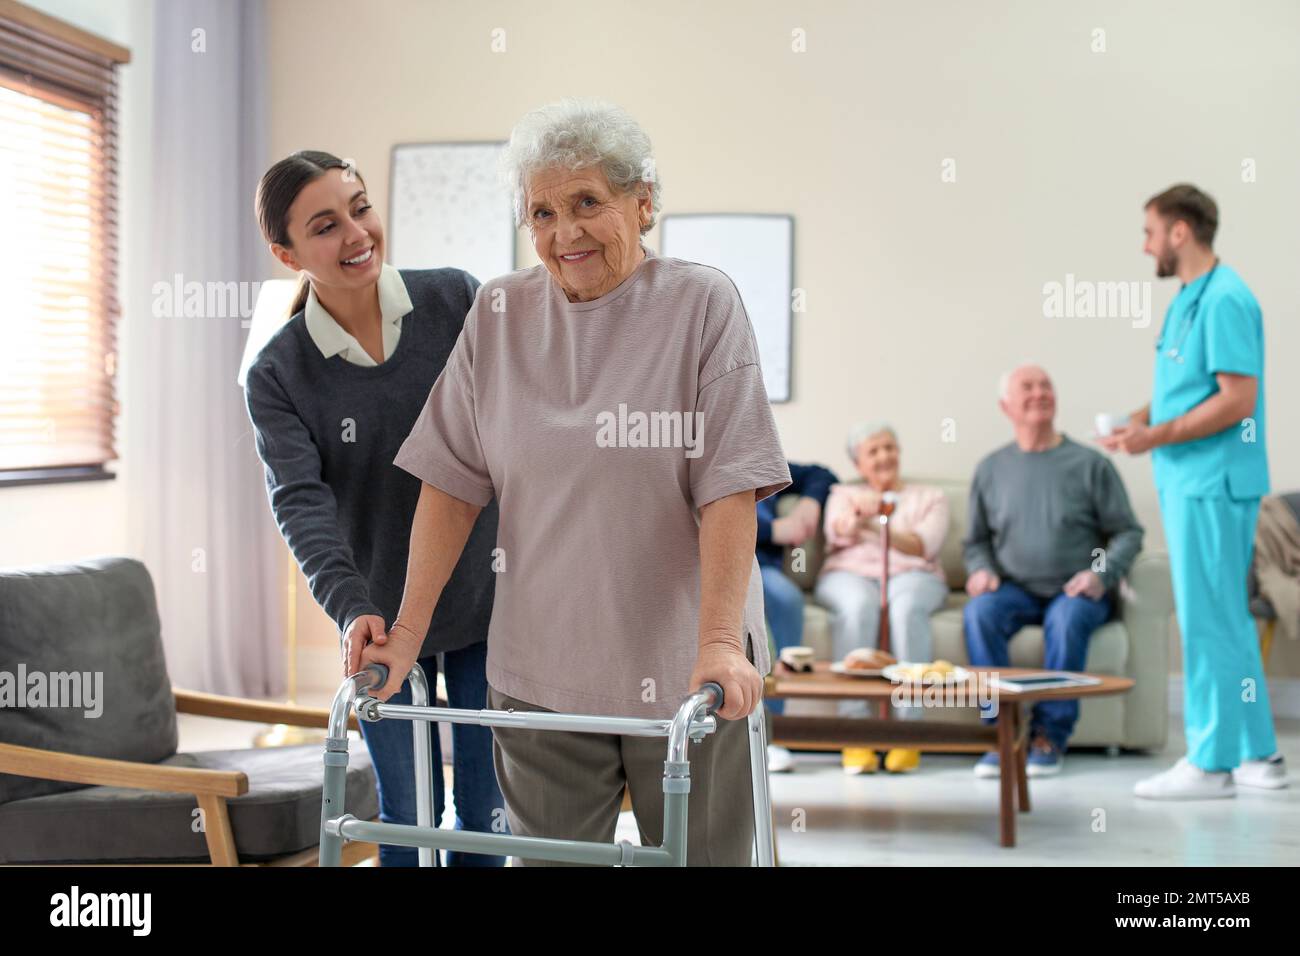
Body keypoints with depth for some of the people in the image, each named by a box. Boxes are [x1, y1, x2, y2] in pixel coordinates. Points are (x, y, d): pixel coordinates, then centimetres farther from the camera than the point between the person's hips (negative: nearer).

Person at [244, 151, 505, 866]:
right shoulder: (278, 375, -9)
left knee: (486, 809, 10)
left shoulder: (458, 300, -7)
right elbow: (301, 502, -19)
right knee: (407, 818, 8)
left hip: (486, 600, 1)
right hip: (380, 619, -1)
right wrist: (351, 608, -34)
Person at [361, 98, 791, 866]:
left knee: (700, 854, 6)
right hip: (540, 673, 3)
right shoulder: (499, 314, 5)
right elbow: (452, 485, 5)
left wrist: (719, 642, -22)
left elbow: (730, 490, -12)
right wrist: (407, 631, 0)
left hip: (681, 671, -2)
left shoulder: (703, 305, -5)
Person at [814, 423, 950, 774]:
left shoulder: (930, 497, 23)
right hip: (850, 574, 0)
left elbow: (924, 545, 2)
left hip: (912, 575, 0)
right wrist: (857, 515, -24)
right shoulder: (844, 493, 24)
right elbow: (837, 532, 0)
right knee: (859, 606, -38)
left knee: (906, 607, -38)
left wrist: (880, 527, -13)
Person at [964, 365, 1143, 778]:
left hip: (1077, 591, -2)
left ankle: (1050, 735, -25)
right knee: (979, 612, -30)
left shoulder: (1090, 464, 3)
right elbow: (976, 539, 16)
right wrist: (981, 570, -5)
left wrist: (1102, 574, -16)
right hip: (1016, 589, 2)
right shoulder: (991, 469, 11)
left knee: (1068, 617, -36)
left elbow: (1128, 533, 1)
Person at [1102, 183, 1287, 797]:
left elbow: (1237, 399, -20)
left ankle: (1210, 762, 2)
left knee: (1208, 620, -4)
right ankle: (1255, 754, 21)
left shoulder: (1224, 300, -15)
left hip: (1212, 483, -10)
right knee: (1225, 617, 13)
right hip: (1189, 482, 10)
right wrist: (1138, 419, 5)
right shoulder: (1187, 299, 16)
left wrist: (1156, 436, -18)